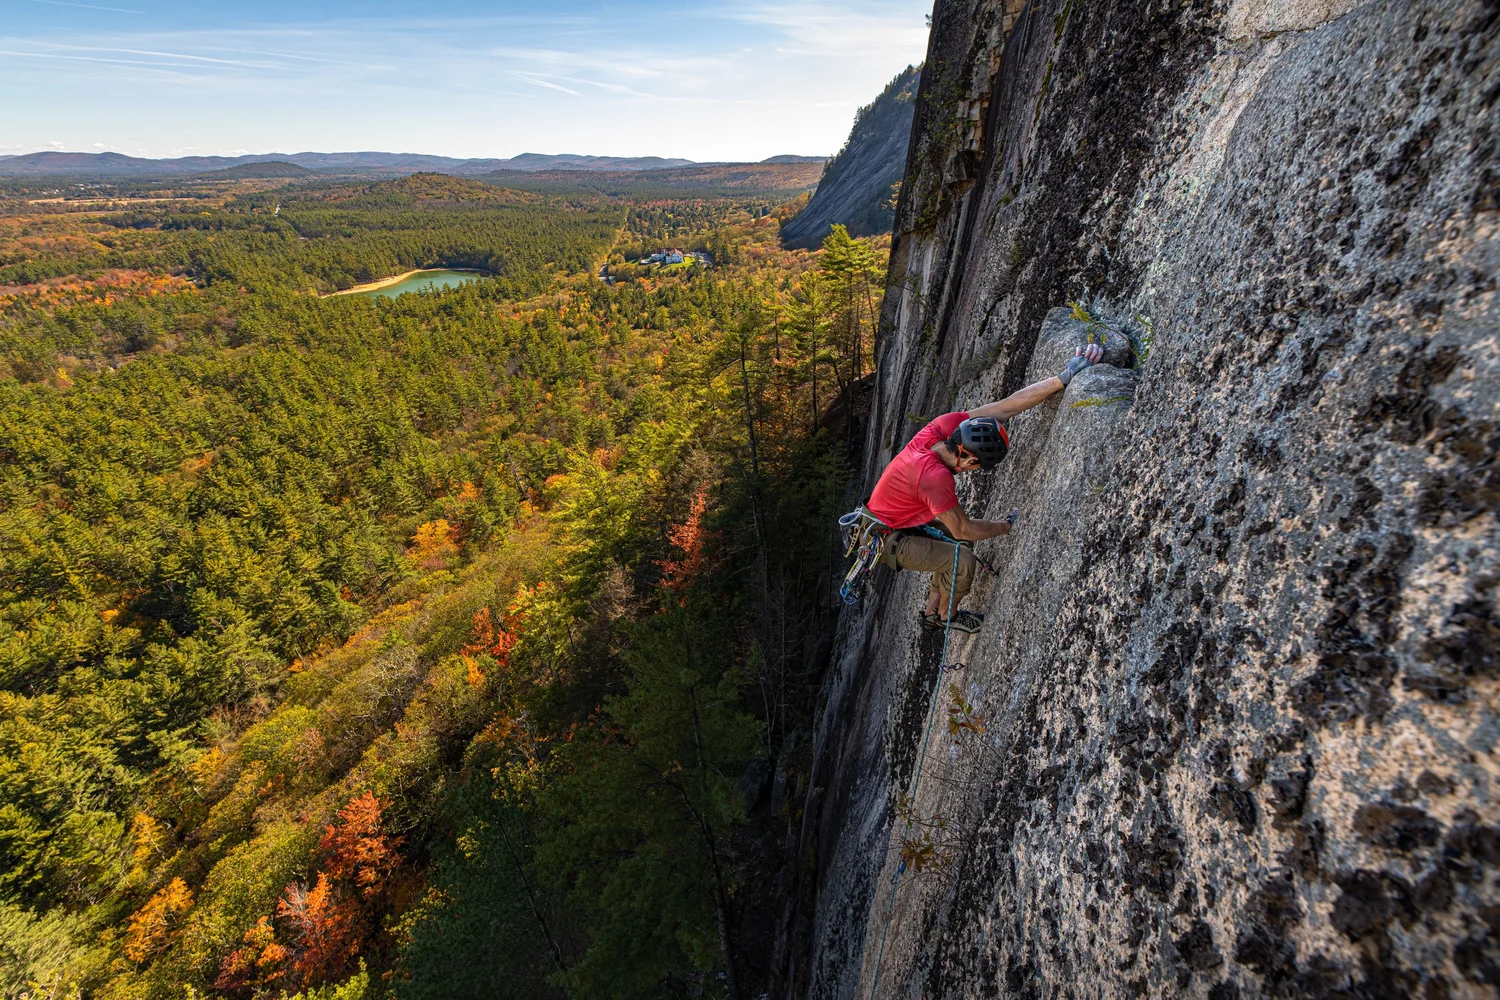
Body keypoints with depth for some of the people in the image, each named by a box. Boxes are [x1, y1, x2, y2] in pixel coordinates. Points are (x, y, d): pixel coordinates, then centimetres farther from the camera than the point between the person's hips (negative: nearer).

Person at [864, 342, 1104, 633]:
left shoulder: (945, 425, -16)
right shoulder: (935, 477, -37)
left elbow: (1006, 407, -16)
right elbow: (962, 530, -22)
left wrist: (1064, 377, -20)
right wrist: (1008, 526, -7)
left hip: (890, 520, 9)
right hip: (888, 541, -9)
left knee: (950, 543, 20)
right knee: (963, 559, -13)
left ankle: (931, 610, 34)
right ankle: (946, 616, 16)